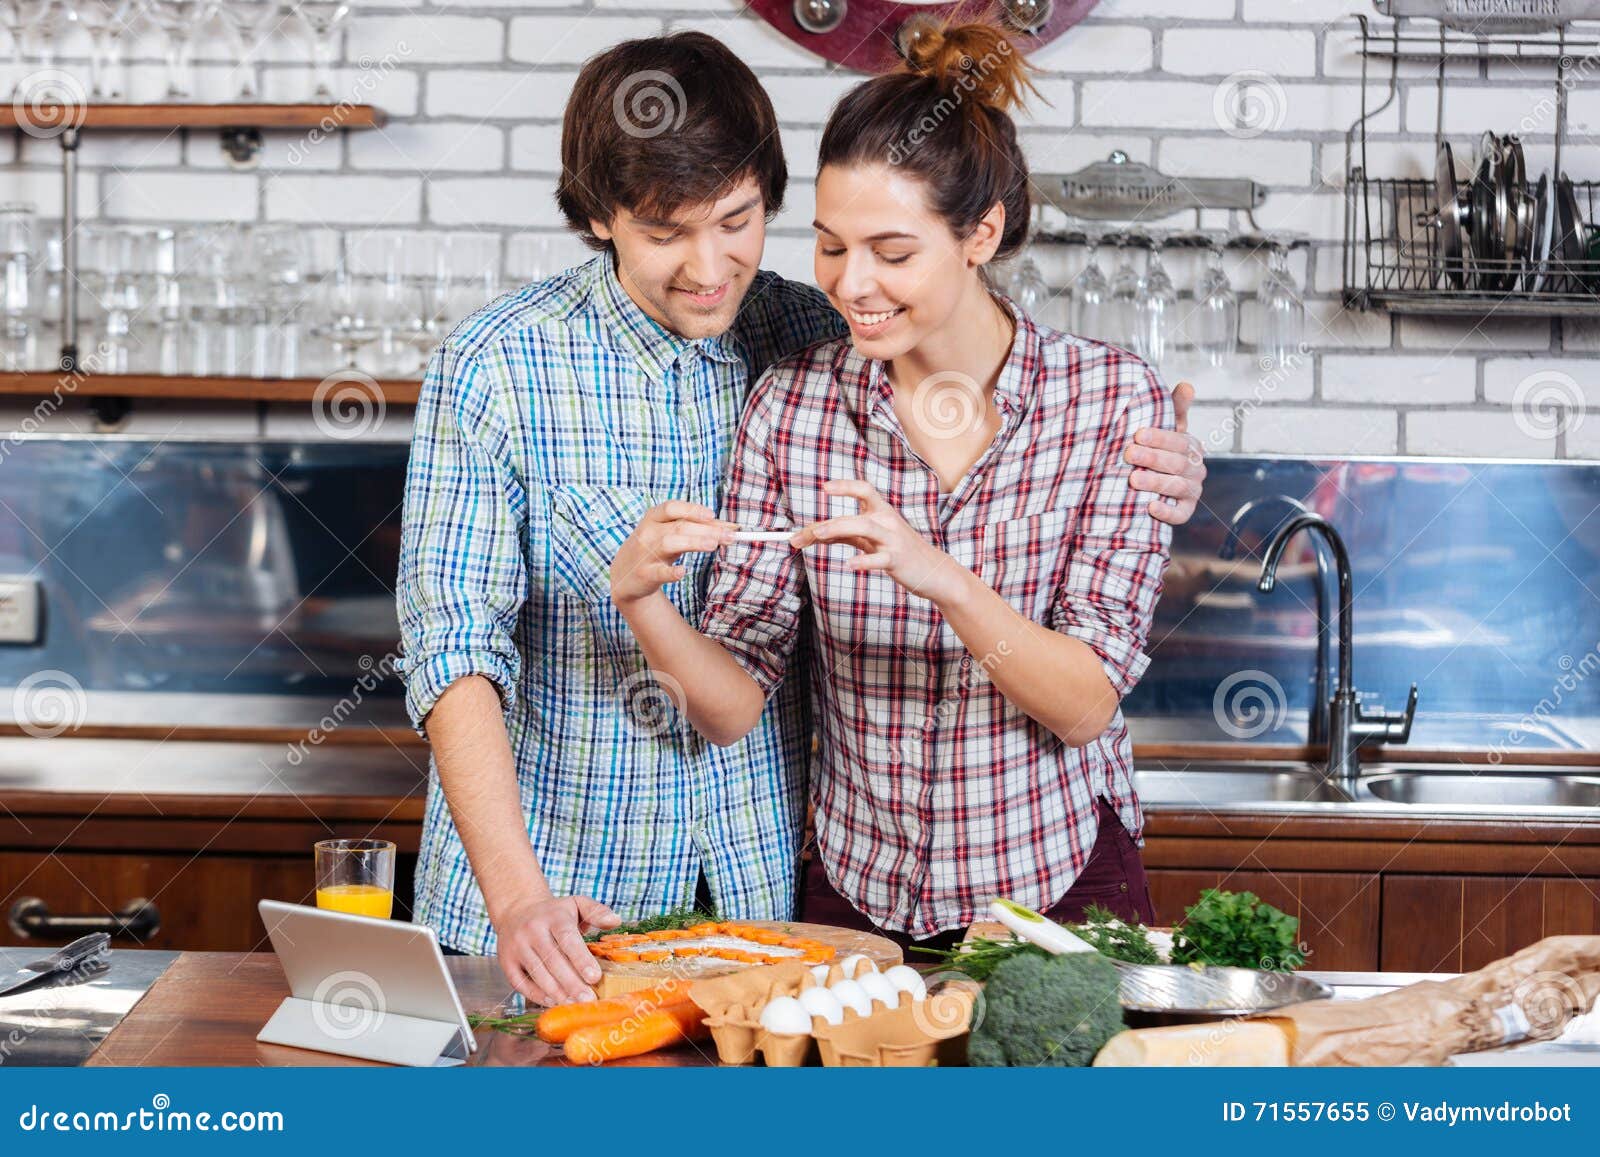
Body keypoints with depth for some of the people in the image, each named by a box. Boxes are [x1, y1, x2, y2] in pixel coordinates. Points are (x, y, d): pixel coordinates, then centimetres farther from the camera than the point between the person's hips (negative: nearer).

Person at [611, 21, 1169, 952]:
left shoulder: (1113, 398, -10)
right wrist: (644, 598, -25)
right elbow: (734, 706, -5)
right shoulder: (790, 406, -5)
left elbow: (1086, 704, -15)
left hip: (1064, 895, -1)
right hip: (855, 902, 2)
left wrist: (939, 577, -30)